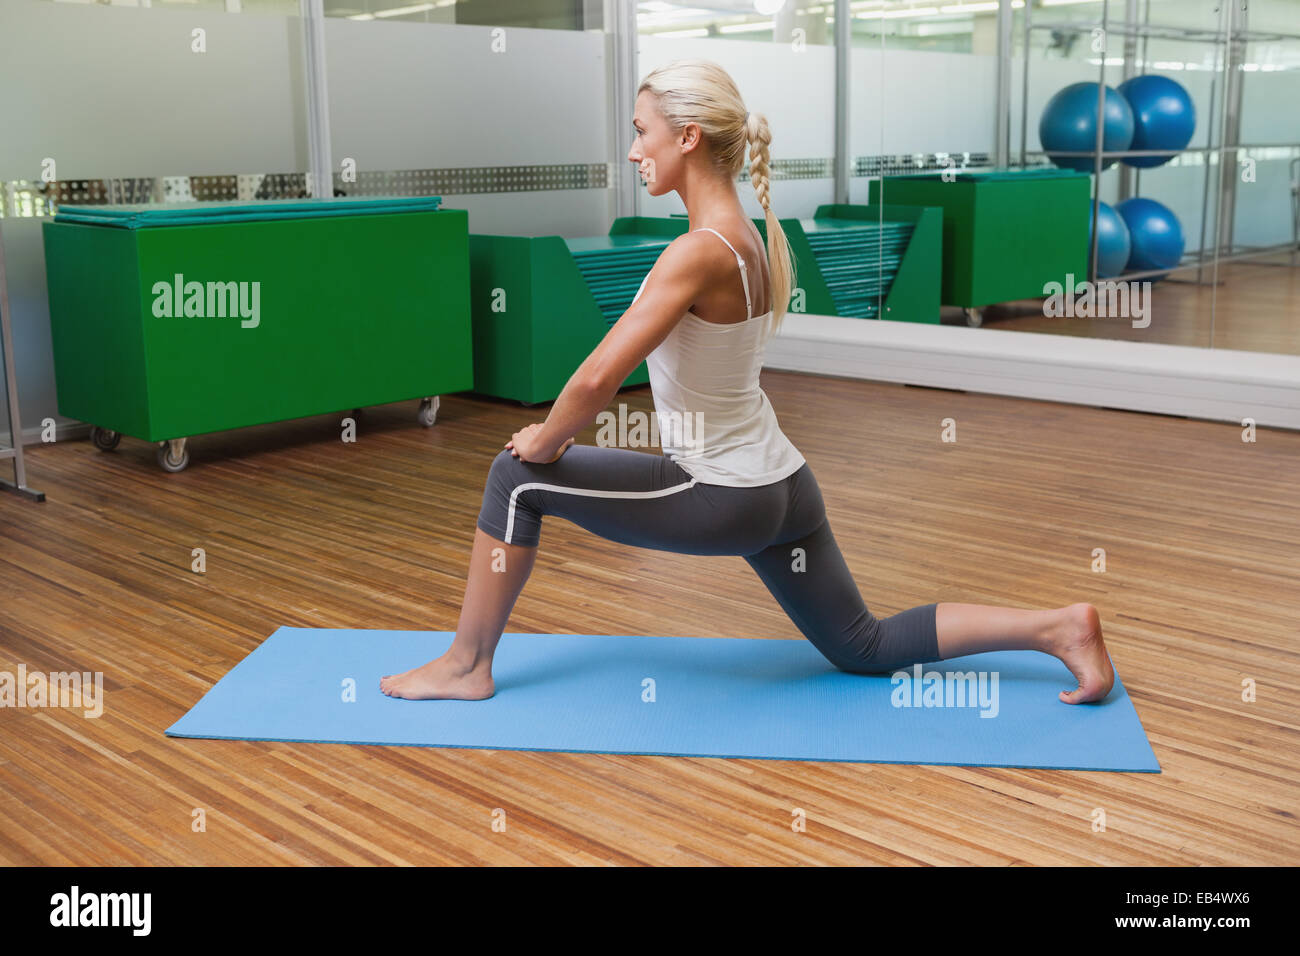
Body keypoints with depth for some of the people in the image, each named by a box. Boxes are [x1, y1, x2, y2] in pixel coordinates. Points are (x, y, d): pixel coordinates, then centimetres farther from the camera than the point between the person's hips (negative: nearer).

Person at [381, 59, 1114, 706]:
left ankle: (467, 666, 14)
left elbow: (599, 378, -26)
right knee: (868, 649, 21)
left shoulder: (701, 250, -22)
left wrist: (545, 441, -7)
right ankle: (1060, 626, 13)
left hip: (724, 497, -9)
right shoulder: (745, 234, 7)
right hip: (779, 484, 9)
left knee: (517, 477, 1)